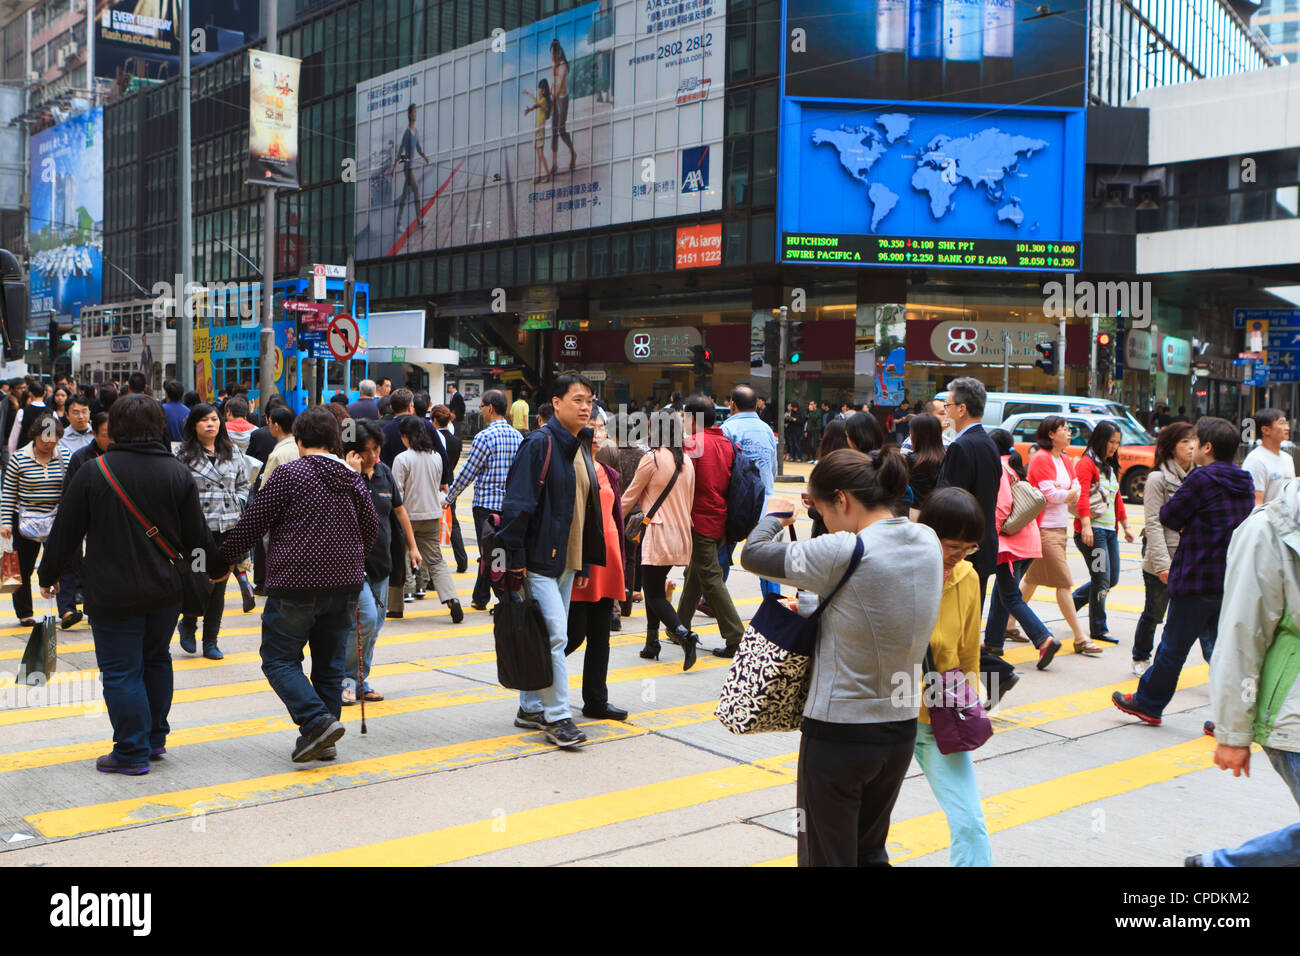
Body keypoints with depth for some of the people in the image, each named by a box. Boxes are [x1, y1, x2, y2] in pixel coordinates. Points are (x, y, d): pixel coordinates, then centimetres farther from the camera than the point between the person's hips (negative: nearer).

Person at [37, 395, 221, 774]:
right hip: (165, 590, 4)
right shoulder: (178, 474, -3)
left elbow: (65, 534, -2)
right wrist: (218, 565, 20)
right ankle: (155, 739, 28)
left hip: (112, 596, -4)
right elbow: (197, 537, 1)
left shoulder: (93, 473, -9)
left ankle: (132, 753, 8)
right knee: (156, 661, 20)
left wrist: (49, 575, 13)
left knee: (121, 671, 4)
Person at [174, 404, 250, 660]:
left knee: (220, 584, 6)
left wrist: (237, 505, 5)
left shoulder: (233, 451, 12)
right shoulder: (184, 454, -2)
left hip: (228, 526, 4)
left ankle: (211, 642, 15)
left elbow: (243, 484, 20)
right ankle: (187, 624, 22)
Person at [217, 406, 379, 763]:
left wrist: (222, 559, 7)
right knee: (329, 663, 13)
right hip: (345, 585, 6)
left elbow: (253, 523, -6)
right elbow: (371, 530, 18)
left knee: (279, 659, 4)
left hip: (297, 585, -6)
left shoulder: (290, 473, -9)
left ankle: (318, 720, -14)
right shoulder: (354, 480, 9)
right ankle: (323, 741, 15)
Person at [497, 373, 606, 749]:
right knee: (555, 635, -10)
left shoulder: (580, 447, 14)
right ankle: (557, 717, -2)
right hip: (539, 561, -8)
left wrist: (585, 562, 18)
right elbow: (517, 504, -16)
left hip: (567, 562, 8)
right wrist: (514, 559, -19)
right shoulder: (539, 444, -12)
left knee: (546, 637, 13)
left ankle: (530, 709, 23)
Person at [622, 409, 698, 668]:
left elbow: (630, 496, -2)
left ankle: (684, 635, -21)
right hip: (681, 534, 7)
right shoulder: (687, 462, 8)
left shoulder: (652, 459, -11)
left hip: (658, 535, -7)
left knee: (654, 594, -2)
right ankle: (652, 644, 20)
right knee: (655, 587, 17)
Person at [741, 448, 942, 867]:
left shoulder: (844, 553, -23)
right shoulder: (928, 542, -1)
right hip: (900, 730, 7)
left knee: (828, 856, 9)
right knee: (870, 853, 24)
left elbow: (753, 554, -12)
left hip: (838, 733, -7)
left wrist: (775, 515, 7)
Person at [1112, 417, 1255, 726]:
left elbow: (1168, 516, -9)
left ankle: (1148, 703, 21)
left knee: (1173, 645, 7)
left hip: (1197, 578, -7)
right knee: (1217, 645, 11)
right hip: (1233, 580, 7)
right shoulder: (1245, 483, 10)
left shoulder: (1201, 478, -15)